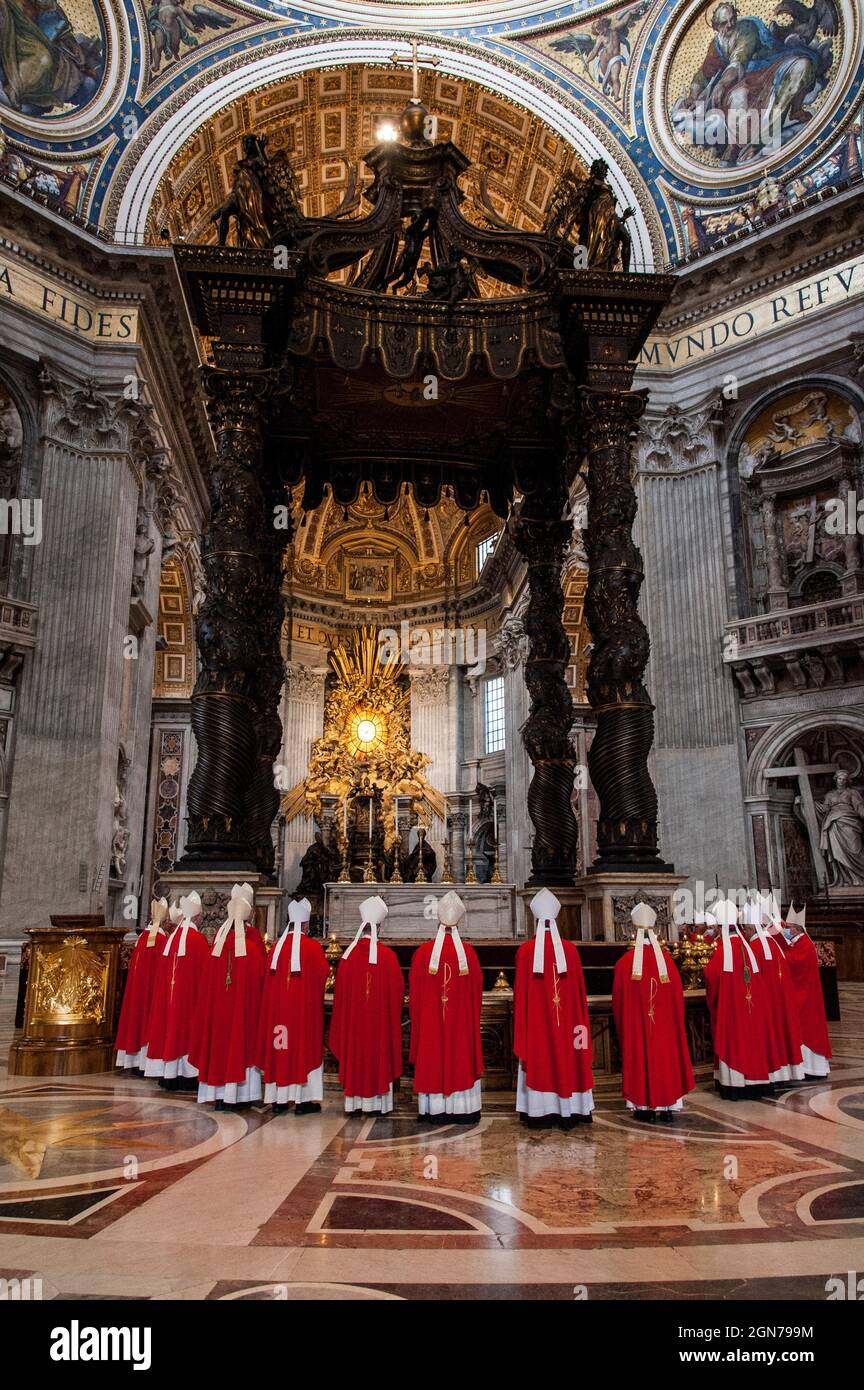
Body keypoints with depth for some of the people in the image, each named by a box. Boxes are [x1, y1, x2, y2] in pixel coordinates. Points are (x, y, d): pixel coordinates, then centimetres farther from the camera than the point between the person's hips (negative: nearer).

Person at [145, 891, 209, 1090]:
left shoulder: (171, 938, 5)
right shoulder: (197, 939, -13)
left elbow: (163, 971, 12)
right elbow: (204, 970, -9)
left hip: (170, 994, 6)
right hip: (189, 996, -6)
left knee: (171, 1025, 10)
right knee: (187, 1028, -1)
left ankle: (169, 1075, 14)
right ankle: (187, 1075, 0)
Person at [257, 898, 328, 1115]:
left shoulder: (278, 946, 0)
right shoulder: (313, 947, -12)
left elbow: (270, 978, 8)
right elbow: (324, 973, -4)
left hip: (278, 1005, 4)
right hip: (305, 1007, -4)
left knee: (280, 1048, 11)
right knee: (304, 1047, 4)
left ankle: (278, 1098, 16)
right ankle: (303, 1099, 6)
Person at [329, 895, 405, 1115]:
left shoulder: (349, 954, -6)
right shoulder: (388, 955, -12)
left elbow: (339, 990, 1)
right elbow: (398, 989, -4)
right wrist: (393, 1011, 14)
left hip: (353, 1017, 2)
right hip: (380, 1018, -2)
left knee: (354, 1056, 11)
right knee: (378, 1054, 7)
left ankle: (354, 1102, 16)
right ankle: (376, 1103, 10)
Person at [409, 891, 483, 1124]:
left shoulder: (423, 952, -9)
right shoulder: (468, 952, -6)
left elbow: (415, 993, -2)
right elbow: (476, 991, 2)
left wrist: (418, 1019, 12)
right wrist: (471, 1017, 16)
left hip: (430, 1020, -1)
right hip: (462, 1021, 1)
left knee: (433, 1060, 6)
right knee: (461, 1059, 9)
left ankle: (436, 1110, 9)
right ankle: (462, 1109, 13)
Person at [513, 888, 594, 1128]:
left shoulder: (525, 950, -8)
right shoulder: (570, 949, -3)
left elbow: (520, 991, -4)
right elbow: (579, 990, 3)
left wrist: (520, 1022, 6)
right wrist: (580, 1019, 13)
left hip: (535, 1019, -1)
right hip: (566, 1018, 2)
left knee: (537, 1061, 5)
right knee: (567, 1060, 10)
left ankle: (540, 1113, 7)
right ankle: (568, 1112, 15)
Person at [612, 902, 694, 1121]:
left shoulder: (625, 962, -12)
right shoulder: (666, 959, -8)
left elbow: (618, 999, -4)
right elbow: (677, 995, -1)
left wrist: (622, 1025, 12)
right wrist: (674, 1021, 14)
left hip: (636, 1024, -1)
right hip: (665, 1025, 1)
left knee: (640, 1059, 9)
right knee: (665, 1059, 11)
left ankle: (645, 1106, 12)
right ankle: (667, 1108, 15)